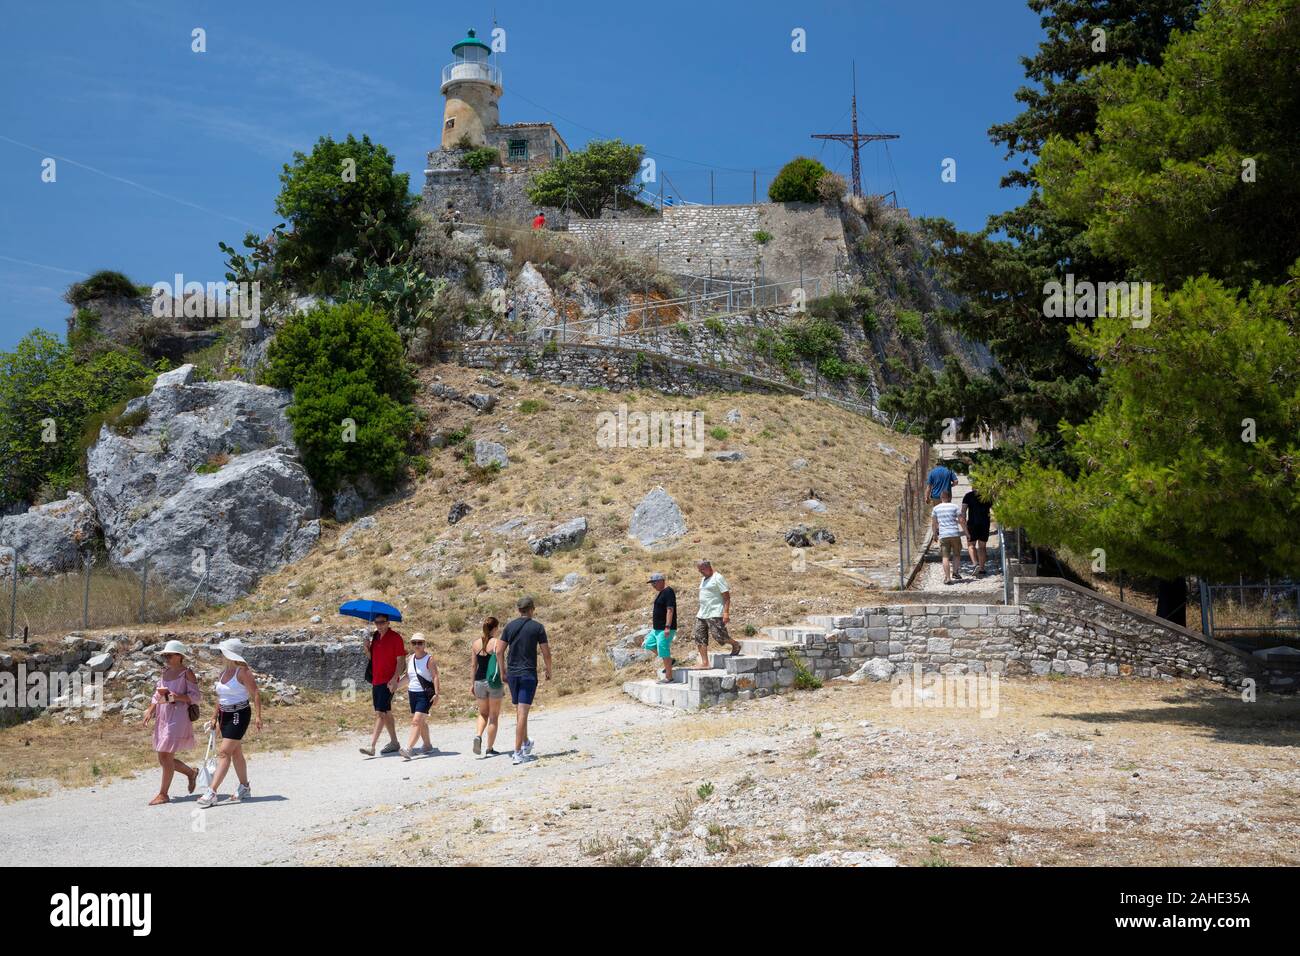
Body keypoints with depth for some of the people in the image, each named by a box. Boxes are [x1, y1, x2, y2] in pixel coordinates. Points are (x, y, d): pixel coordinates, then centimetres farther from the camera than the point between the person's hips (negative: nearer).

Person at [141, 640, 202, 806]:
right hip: (162, 717, 8)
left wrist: (176, 696, -22)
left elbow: (195, 697, -9)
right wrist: (150, 711, 4)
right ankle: (191, 772, 32)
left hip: (178, 716, -8)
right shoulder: (164, 673, 15)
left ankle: (163, 794, 0)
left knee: (166, 756, -8)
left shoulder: (186, 673, -6)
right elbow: (157, 695, 19)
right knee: (162, 758, 11)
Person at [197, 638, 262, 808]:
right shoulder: (224, 671, 11)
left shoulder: (243, 671, -14)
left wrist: (257, 716, -24)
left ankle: (212, 793, -17)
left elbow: (256, 695, -16)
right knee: (236, 753, 15)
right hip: (225, 715, 9)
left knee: (224, 752, -14)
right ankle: (244, 788, 26)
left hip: (239, 714, -9)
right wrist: (215, 717, 19)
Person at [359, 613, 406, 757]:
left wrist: (394, 679, -21)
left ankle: (372, 746, -18)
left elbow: (401, 660, -11)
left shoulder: (395, 637, -9)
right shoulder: (375, 637, 13)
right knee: (386, 713, 15)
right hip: (376, 680, 8)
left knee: (380, 713, -13)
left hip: (388, 681, -8)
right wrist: (367, 649, -1)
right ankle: (394, 742, 25)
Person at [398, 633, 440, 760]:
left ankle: (408, 748, -24)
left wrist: (436, 693, -19)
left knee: (417, 721, -16)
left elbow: (435, 677, -12)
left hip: (425, 694, -7)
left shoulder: (429, 659, -8)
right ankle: (428, 746, 31)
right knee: (421, 722, 16)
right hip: (413, 693, 7)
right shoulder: (411, 659, 11)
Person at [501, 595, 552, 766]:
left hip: (512, 674, 4)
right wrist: (548, 670, 12)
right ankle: (518, 753, -12)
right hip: (528, 674, -4)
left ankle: (526, 744, 33)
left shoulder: (509, 626, 5)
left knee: (519, 711, 19)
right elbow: (546, 653, -4)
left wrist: (503, 672, 15)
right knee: (522, 713, -7)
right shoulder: (537, 627, -5)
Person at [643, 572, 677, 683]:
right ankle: (669, 660, 23)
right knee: (649, 644, 18)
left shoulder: (668, 592, -17)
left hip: (665, 629, -11)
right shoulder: (660, 592, 14)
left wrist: (667, 627, -28)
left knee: (663, 651, -6)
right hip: (657, 628, 11)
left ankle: (668, 677, 1)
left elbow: (670, 610, -24)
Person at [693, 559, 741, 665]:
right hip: (702, 614, 9)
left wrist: (726, 613, -21)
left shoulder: (718, 578, -8)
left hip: (715, 614, -9)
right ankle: (704, 662, 4)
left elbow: (726, 596, -13)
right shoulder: (703, 579, 19)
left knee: (719, 635, -12)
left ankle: (735, 645, 16)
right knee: (700, 638, 2)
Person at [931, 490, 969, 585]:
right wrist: (966, 532, 5)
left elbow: (933, 523, 10)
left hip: (943, 535, 1)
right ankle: (955, 572, 16)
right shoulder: (955, 507, 2)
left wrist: (935, 534, 21)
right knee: (957, 554, 18)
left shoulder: (936, 508, 8)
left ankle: (947, 577, -7)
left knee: (945, 557, 0)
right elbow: (961, 521, -2)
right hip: (955, 534, -1)